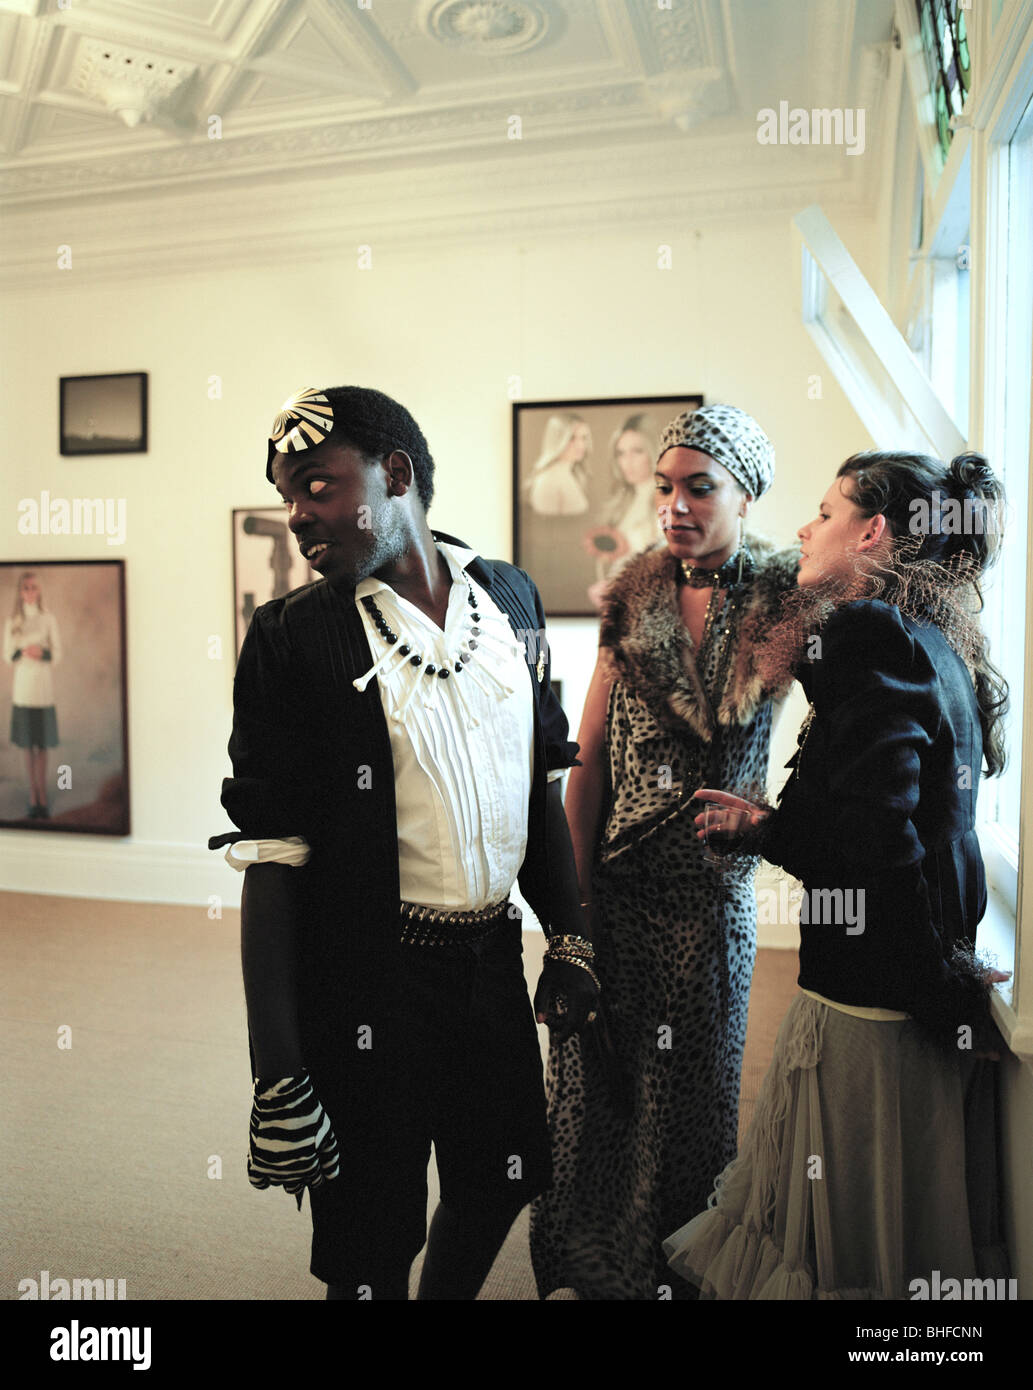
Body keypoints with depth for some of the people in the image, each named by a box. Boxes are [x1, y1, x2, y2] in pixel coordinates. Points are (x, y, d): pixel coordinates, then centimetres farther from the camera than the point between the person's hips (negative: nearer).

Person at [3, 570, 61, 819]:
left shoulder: (49, 619, 1)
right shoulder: (12, 622, 7)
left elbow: (57, 654, 1)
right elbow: (7, 656, 7)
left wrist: (42, 654, -19)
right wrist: (23, 652, -14)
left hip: (43, 686, -2)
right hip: (22, 687, 2)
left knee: (42, 746, 1)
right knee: (28, 746, 5)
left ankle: (42, 801, 9)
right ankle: (33, 800, 11)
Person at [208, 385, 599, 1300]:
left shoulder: (510, 597, 2)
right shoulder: (295, 637, -11)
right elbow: (272, 859, -13)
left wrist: (569, 938, 10)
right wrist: (279, 1078, -15)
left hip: (493, 959, 5)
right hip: (366, 985, -4)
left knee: (501, 1182, 22)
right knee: (370, 1253, 10)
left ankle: (448, 1296, 49)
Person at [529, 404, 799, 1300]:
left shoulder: (782, 599, -4)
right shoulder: (634, 598, 2)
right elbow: (590, 756, 2)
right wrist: (574, 898, -1)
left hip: (709, 892, -2)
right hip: (614, 883, 2)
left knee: (688, 1091, 13)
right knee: (595, 1081, 14)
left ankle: (675, 1264, 39)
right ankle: (588, 1260, 40)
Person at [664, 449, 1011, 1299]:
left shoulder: (871, 634, -17)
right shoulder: (936, 649, 11)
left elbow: (872, 836, -26)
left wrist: (762, 831, -9)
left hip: (870, 1005, -9)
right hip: (923, 998, 9)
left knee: (840, 1246, 8)